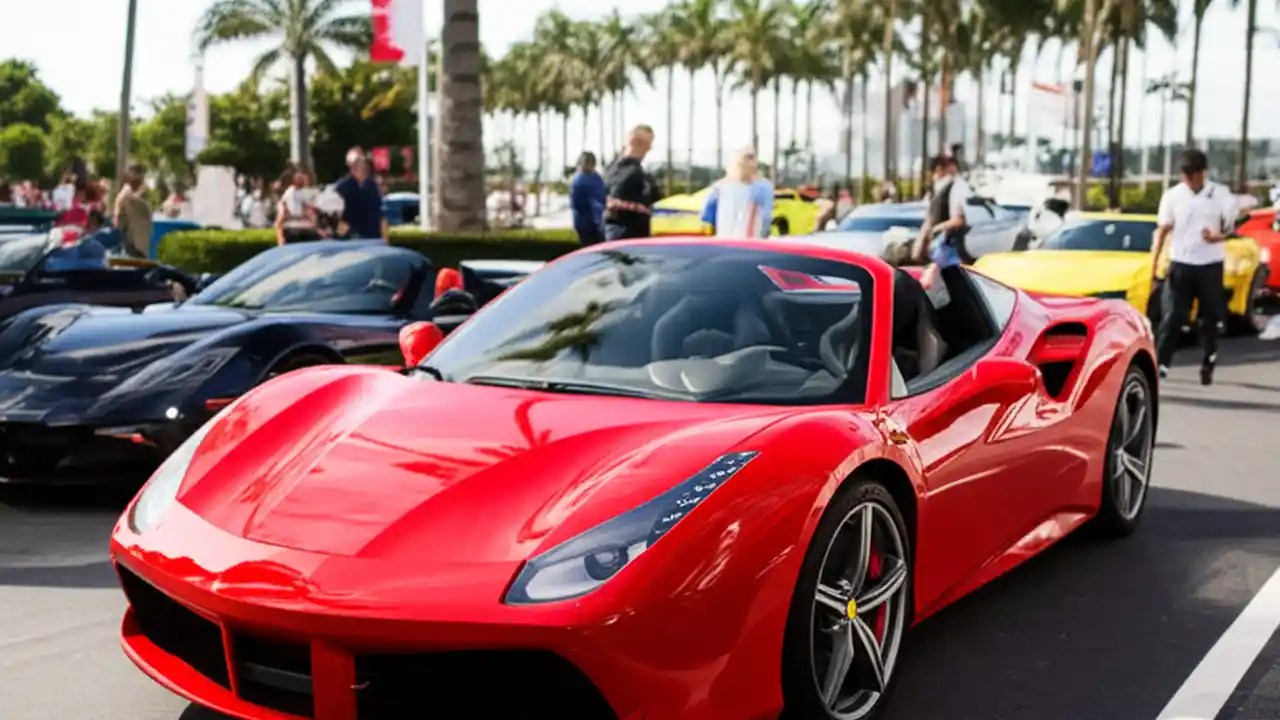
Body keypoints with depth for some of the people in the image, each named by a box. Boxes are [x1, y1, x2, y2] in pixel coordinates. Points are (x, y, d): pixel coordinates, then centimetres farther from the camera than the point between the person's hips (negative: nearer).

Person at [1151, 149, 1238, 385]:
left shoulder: (1221, 195, 0)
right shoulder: (1172, 195, 1)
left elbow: (1230, 226, 6)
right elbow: (1163, 229, 3)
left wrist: (1217, 237, -18)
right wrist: (1155, 260, -8)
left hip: (1210, 264, 1)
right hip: (1180, 264, 0)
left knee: (1210, 317, 9)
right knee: (1172, 317, -9)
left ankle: (1208, 365, 24)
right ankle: (1160, 364, -13)